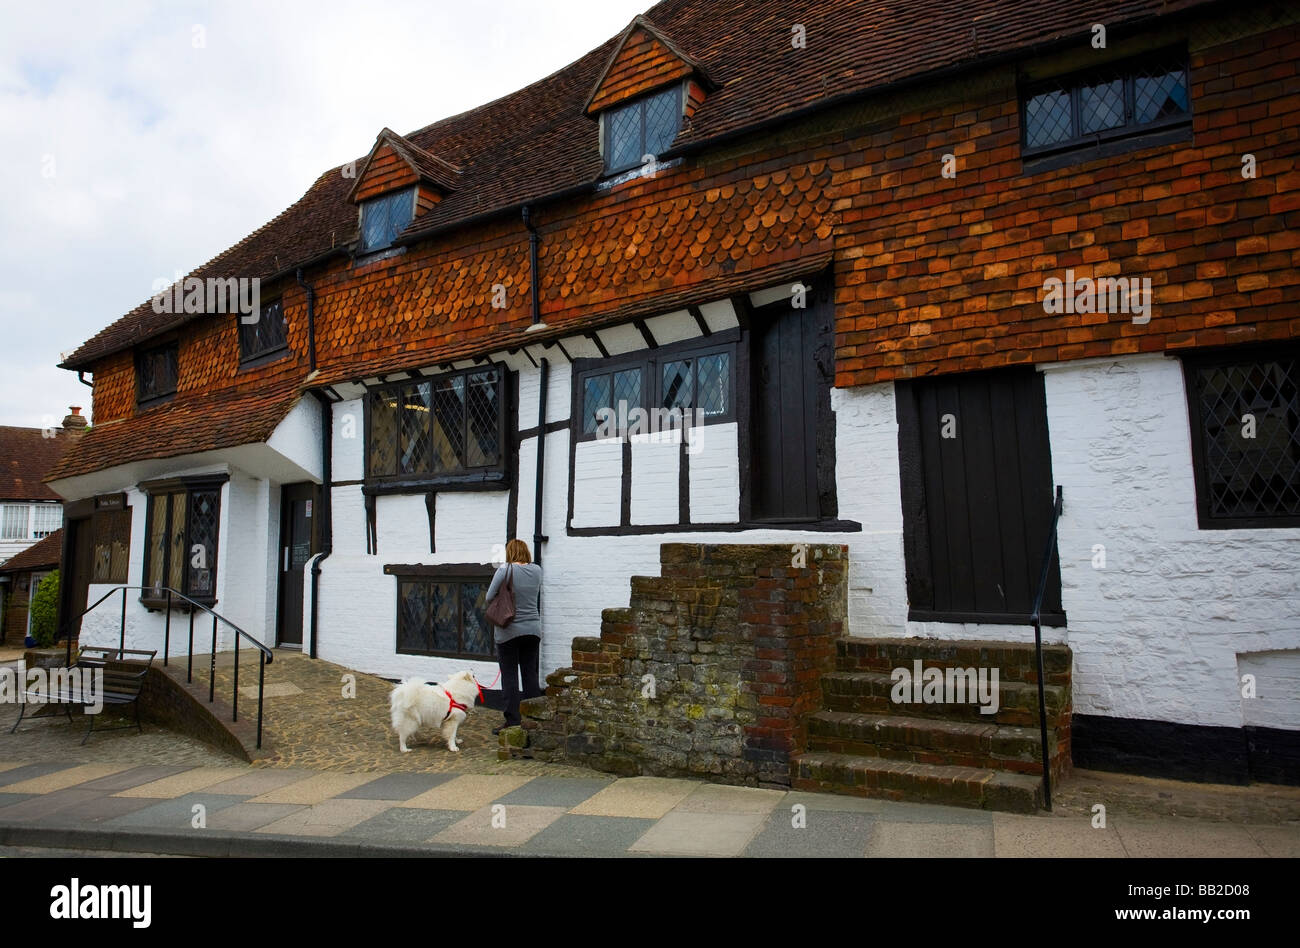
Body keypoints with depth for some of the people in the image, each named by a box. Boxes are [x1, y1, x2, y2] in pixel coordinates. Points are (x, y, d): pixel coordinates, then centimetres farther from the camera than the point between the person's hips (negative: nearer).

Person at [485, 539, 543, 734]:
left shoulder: (504, 570, -11)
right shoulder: (537, 570, 2)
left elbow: (489, 597, -6)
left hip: (509, 632, -4)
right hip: (533, 630, 4)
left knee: (510, 676, 3)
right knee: (530, 674, 11)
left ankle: (513, 721, 4)